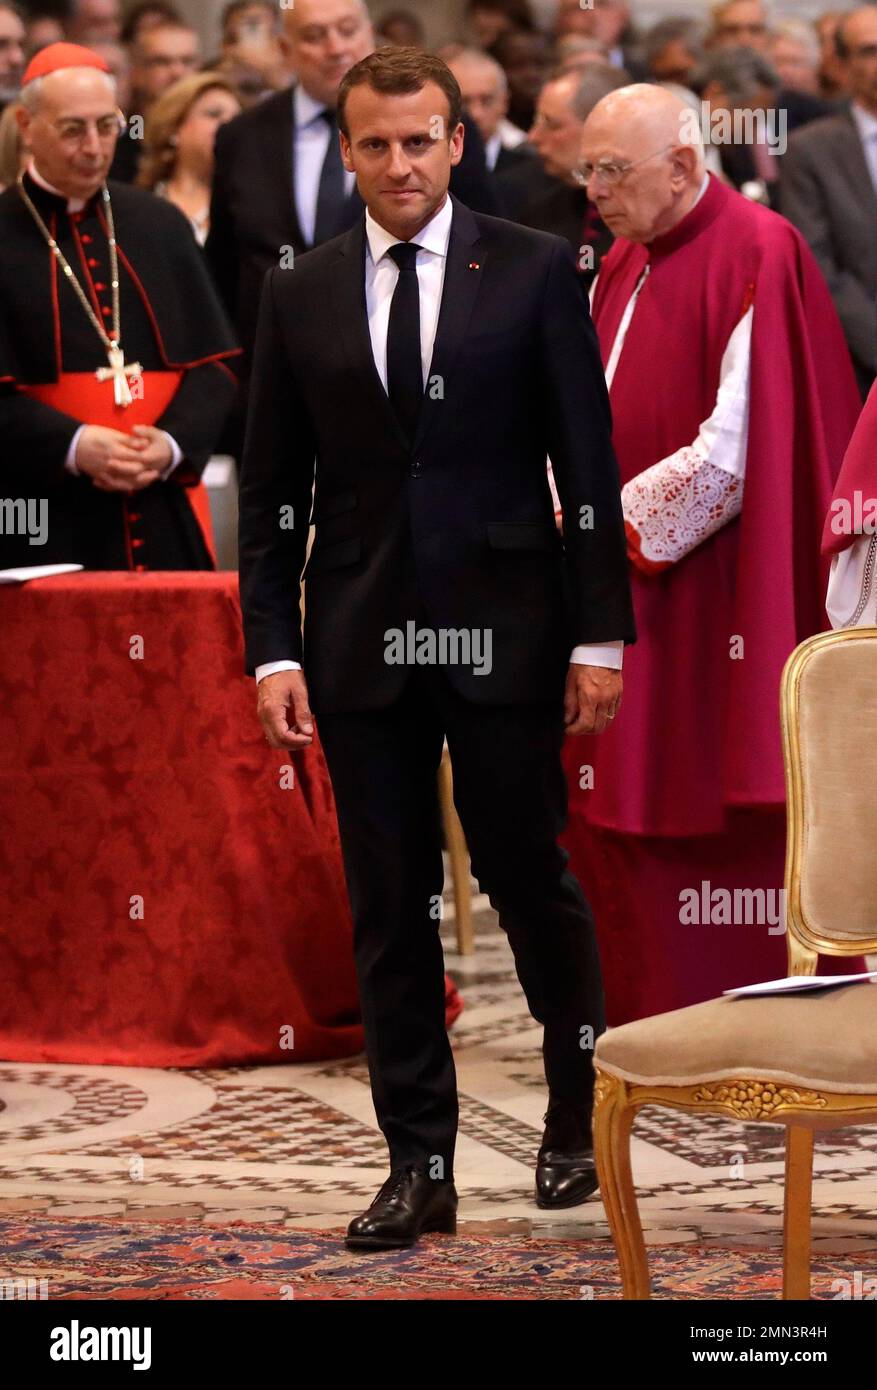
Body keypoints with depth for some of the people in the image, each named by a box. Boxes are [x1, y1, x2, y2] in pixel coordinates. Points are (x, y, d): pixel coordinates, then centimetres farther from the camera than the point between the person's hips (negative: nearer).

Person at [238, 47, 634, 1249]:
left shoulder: (534, 273, 0)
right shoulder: (300, 297, 6)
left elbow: (588, 464, 0)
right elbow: (271, 494, 7)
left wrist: (600, 635, -5)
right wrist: (272, 653, -1)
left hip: (503, 631, -2)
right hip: (360, 644, 2)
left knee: (531, 880, 4)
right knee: (388, 910, 4)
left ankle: (577, 1115, 27)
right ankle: (419, 1167, 10)